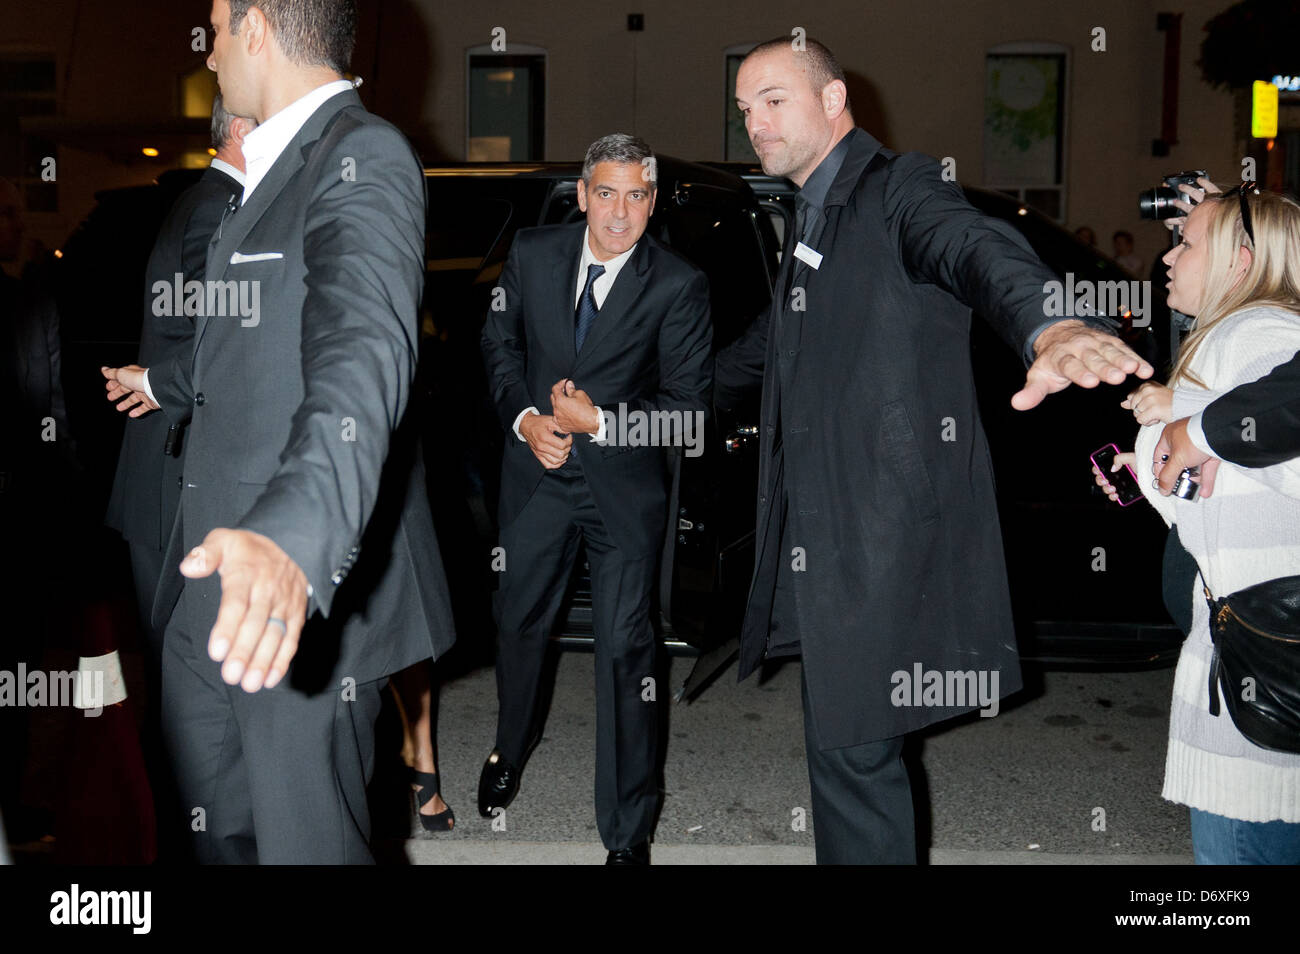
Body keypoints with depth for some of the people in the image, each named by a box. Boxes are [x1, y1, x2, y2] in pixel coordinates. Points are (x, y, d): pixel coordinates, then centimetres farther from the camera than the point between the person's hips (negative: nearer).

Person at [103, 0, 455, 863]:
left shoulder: (365, 159, -17)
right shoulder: (280, 168, 16)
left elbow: (363, 353, -35)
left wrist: (291, 534, -51)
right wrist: (163, 383, 48)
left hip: (306, 593, -9)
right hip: (219, 577, 9)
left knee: (308, 841, 6)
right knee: (207, 821, 21)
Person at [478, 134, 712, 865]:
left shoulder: (679, 285, -13)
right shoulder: (532, 254, -2)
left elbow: (689, 404, -12)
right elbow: (501, 341, 10)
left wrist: (600, 421, -21)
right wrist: (524, 416, -6)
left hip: (626, 483, -3)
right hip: (538, 471, 4)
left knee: (624, 648, -2)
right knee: (520, 621, 20)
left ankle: (628, 831, 13)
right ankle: (512, 747, 50)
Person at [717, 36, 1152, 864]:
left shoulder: (899, 188, -7)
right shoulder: (814, 220, 20)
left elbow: (978, 250, -29)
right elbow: (771, 345, 34)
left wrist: (1050, 326, -52)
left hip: (885, 525, -9)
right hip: (823, 532, 9)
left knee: (852, 748, -4)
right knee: (840, 743, 15)